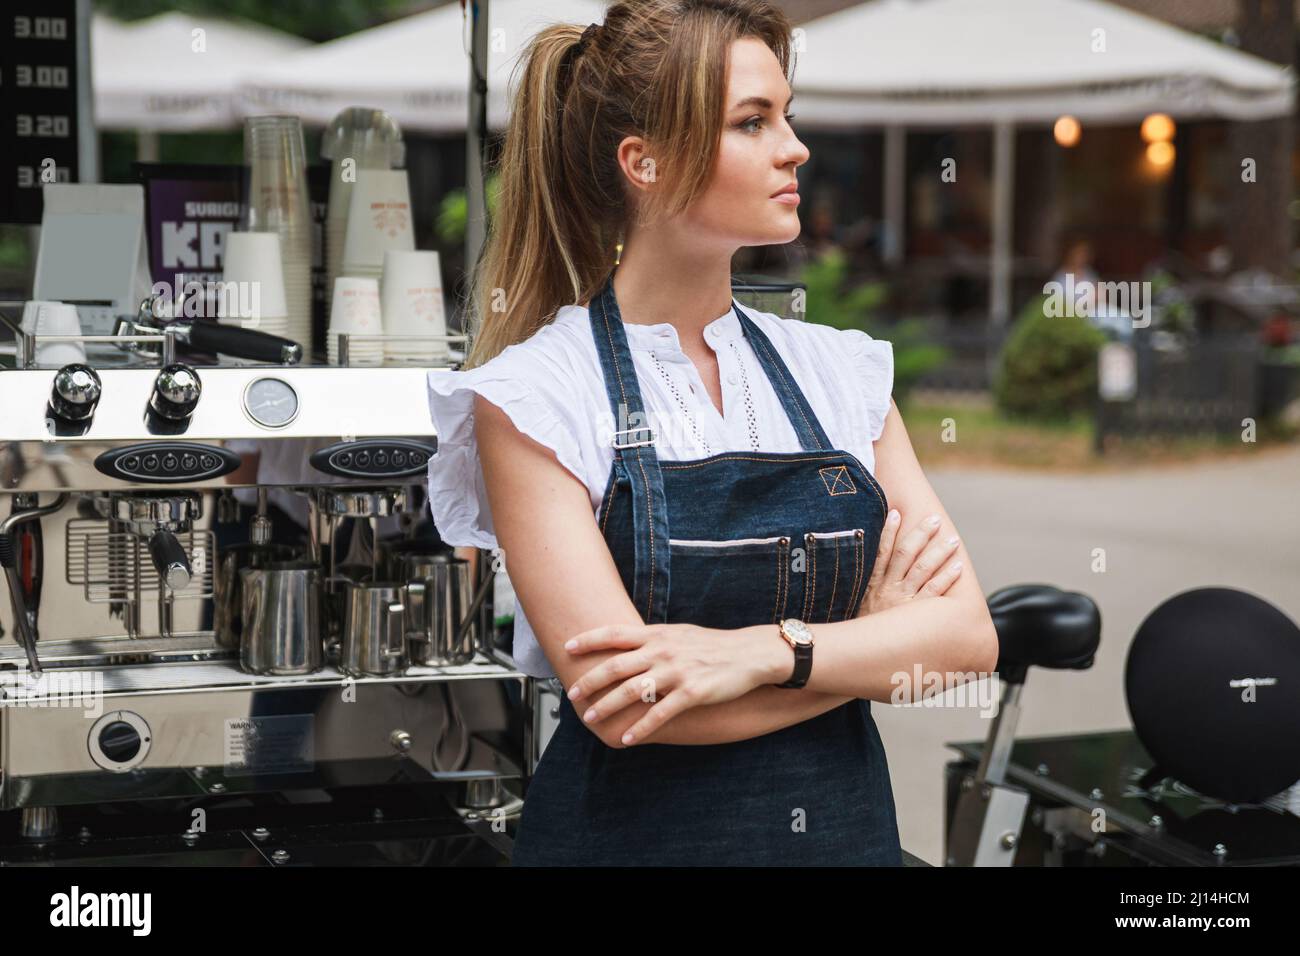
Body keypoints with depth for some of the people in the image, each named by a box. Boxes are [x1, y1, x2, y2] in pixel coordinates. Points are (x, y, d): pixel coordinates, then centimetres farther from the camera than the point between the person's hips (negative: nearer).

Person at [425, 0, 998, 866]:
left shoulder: (839, 370, 3)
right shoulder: (531, 395, -11)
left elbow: (968, 633, -5)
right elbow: (631, 706, -19)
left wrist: (766, 651, -20)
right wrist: (872, 637, -9)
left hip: (849, 826, 4)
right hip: (640, 834, -4)